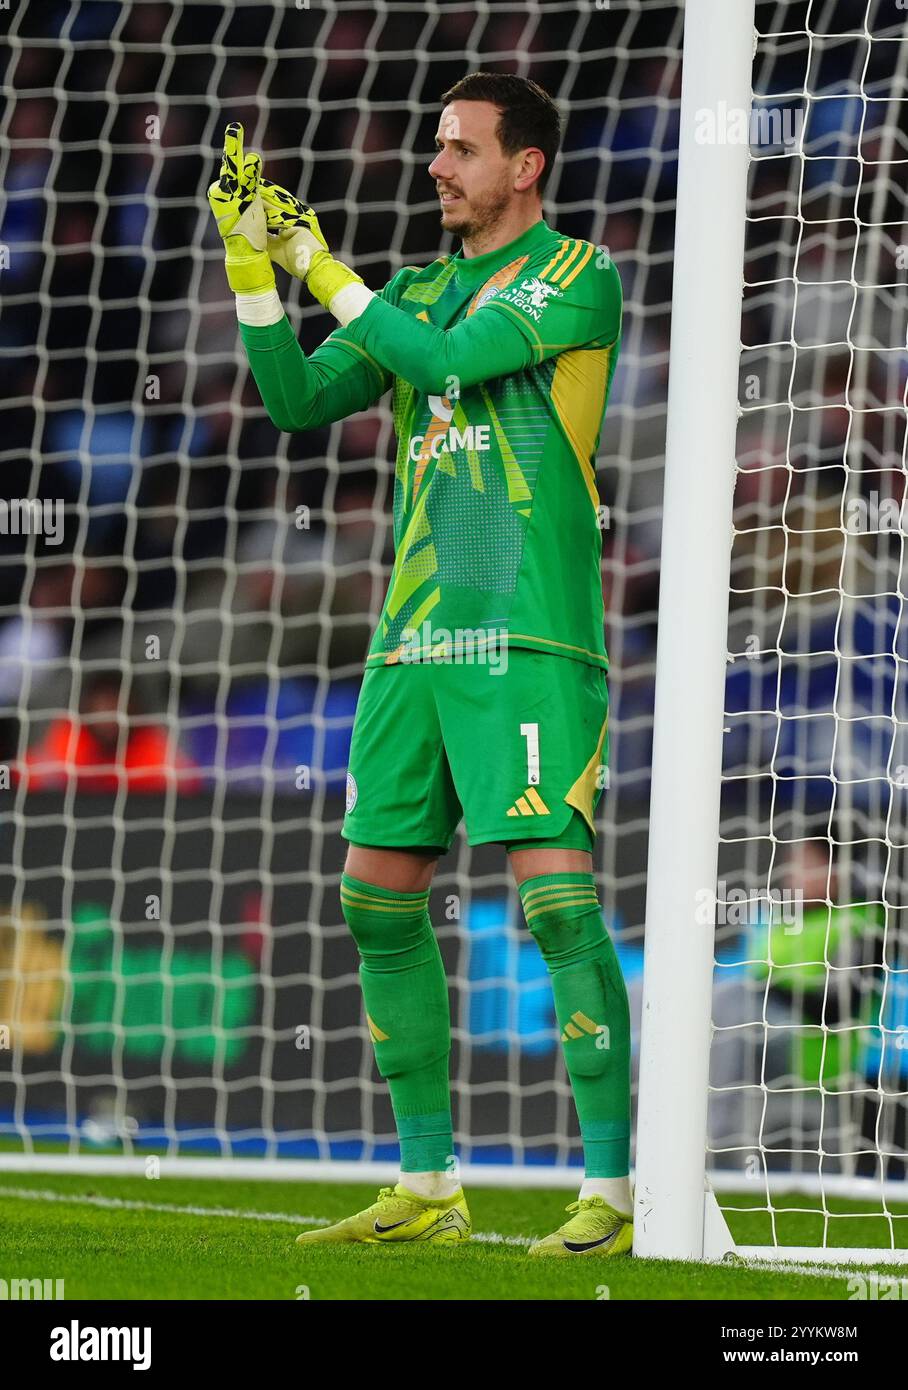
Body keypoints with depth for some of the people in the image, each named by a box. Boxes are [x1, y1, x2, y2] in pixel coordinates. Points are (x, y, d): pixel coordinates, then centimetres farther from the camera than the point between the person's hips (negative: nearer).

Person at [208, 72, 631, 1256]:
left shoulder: (579, 274, -2)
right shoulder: (418, 293, 19)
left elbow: (449, 358, -13)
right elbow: (301, 402, 14)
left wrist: (327, 270, -3)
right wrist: (255, 266, 3)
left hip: (529, 636, -8)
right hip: (416, 638, 8)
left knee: (556, 891, -15)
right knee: (379, 894, 6)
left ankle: (610, 1195, -13)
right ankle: (428, 1190, 14)